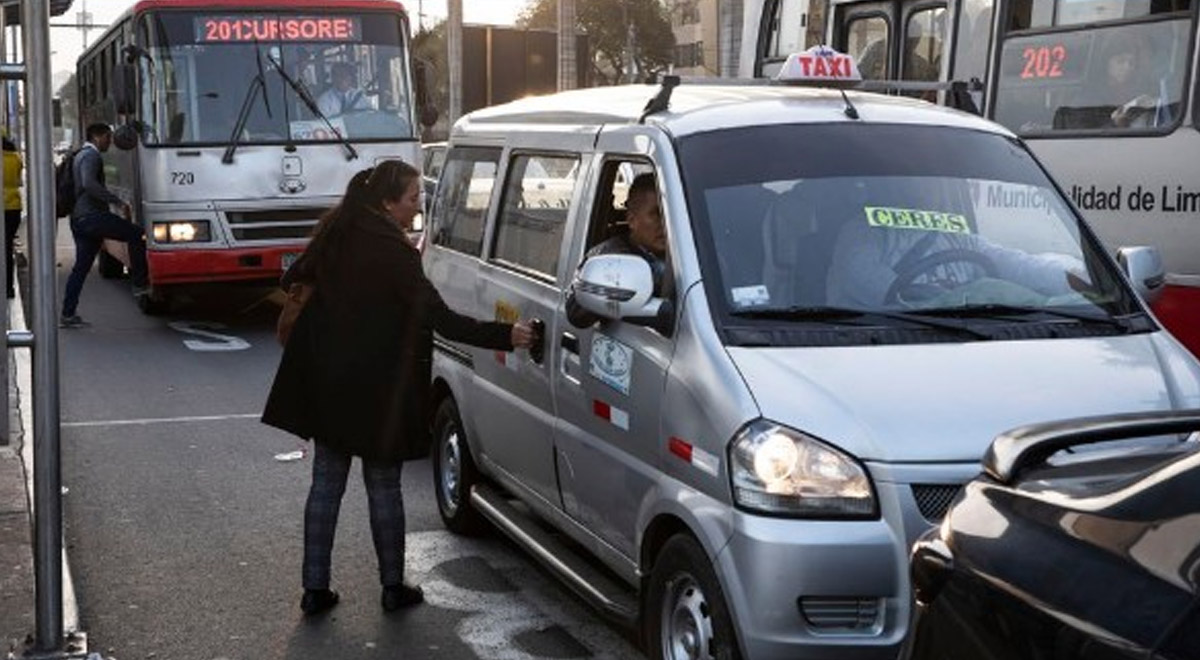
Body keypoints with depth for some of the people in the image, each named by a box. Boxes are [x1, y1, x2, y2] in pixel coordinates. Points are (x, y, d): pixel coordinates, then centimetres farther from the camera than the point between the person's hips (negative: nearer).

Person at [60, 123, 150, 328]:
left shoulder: (80, 156, 26)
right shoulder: (91, 156, -7)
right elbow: (89, 184, -24)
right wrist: (118, 201, -26)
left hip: (78, 219, 11)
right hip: (92, 216, -11)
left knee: (81, 266, 10)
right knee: (137, 234, -9)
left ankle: (67, 314, 9)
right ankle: (139, 285, -10)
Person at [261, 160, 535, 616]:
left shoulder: (334, 232, 2)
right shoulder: (393, 251, -19)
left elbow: (294, 281, 13)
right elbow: (443, 321, -22)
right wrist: (506, 336, -19)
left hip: (325, 381, 6)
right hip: (377, 388, -6)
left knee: (326, 482, 11)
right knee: (384, 485, 7)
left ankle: (315, 588, 14)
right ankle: (393, 587, 16)